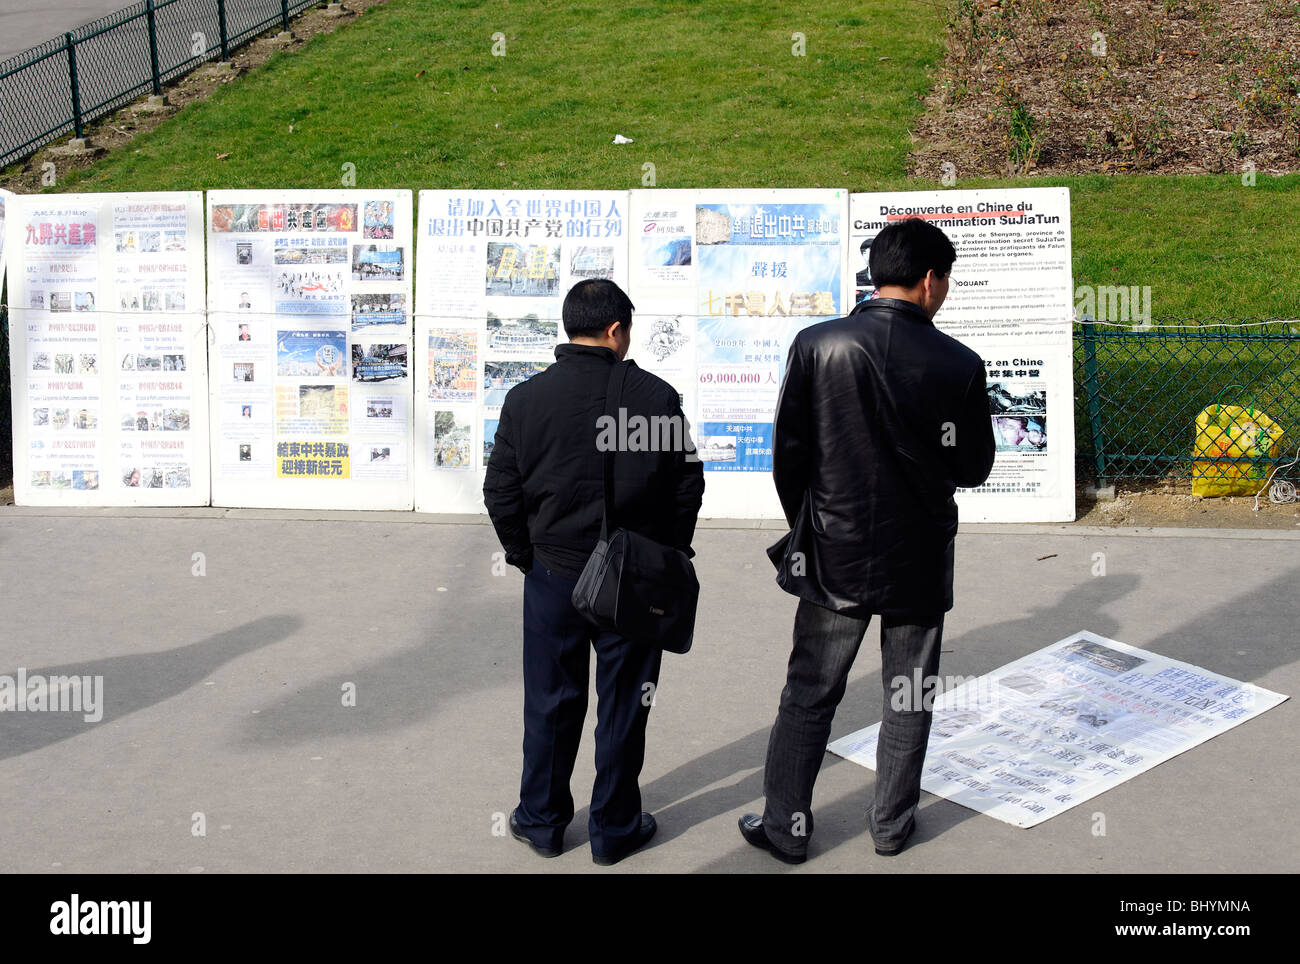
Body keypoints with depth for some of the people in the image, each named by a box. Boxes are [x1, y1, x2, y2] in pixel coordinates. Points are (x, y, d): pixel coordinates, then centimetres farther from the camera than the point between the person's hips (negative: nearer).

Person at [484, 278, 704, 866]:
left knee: (551, 704, 14)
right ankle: (614, 828, 21)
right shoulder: (656, 397, -9)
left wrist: (525, 554, 12)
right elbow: (688, 487, -3)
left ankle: (541, 820, 25)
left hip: (553, 575, 1)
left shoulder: (525, 399, -7)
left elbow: (501, 493, -3)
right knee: (623, 706, 11)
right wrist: (668, 556, 12)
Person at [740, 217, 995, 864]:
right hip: (920, 562, 0)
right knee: (909, 697, 15)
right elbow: (974, 469, -2)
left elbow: (787, 454, -5)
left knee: (809, 696, 11)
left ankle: (785, 827, 18)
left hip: (834, 554, 0)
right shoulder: (958, 365, -12)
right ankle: (892, 824, 27)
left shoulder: (816, 346, -10)